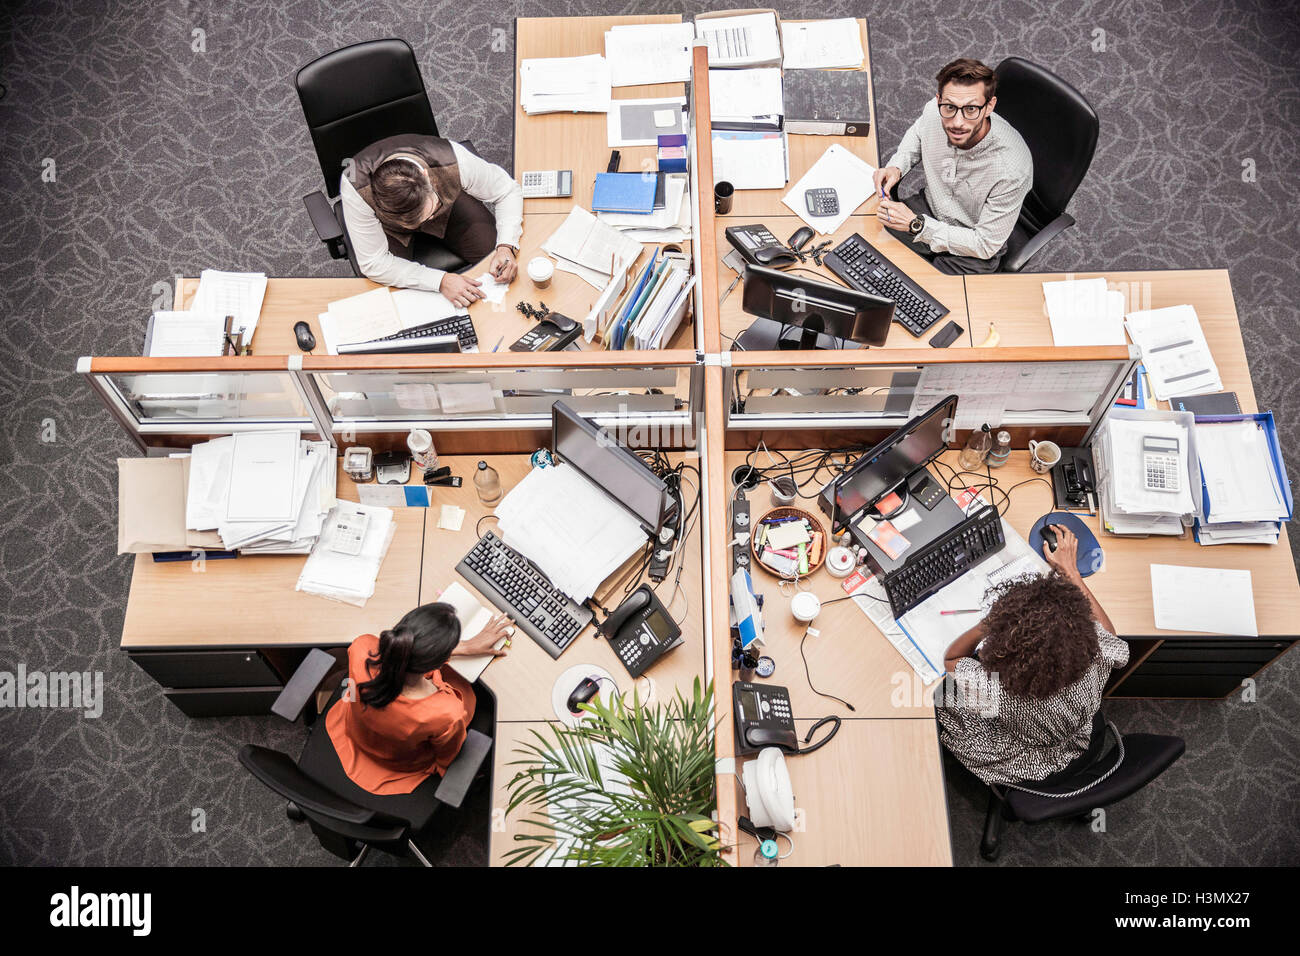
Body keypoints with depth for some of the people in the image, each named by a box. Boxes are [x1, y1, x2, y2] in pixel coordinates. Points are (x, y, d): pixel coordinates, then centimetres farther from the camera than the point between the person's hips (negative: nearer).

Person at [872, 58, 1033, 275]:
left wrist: (916, 225, -29)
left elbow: (986, 245, -25)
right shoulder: (934, 110, -19)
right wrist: (896, 167, -11)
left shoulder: (1012, 169, -35)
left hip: (971, 252, -5)